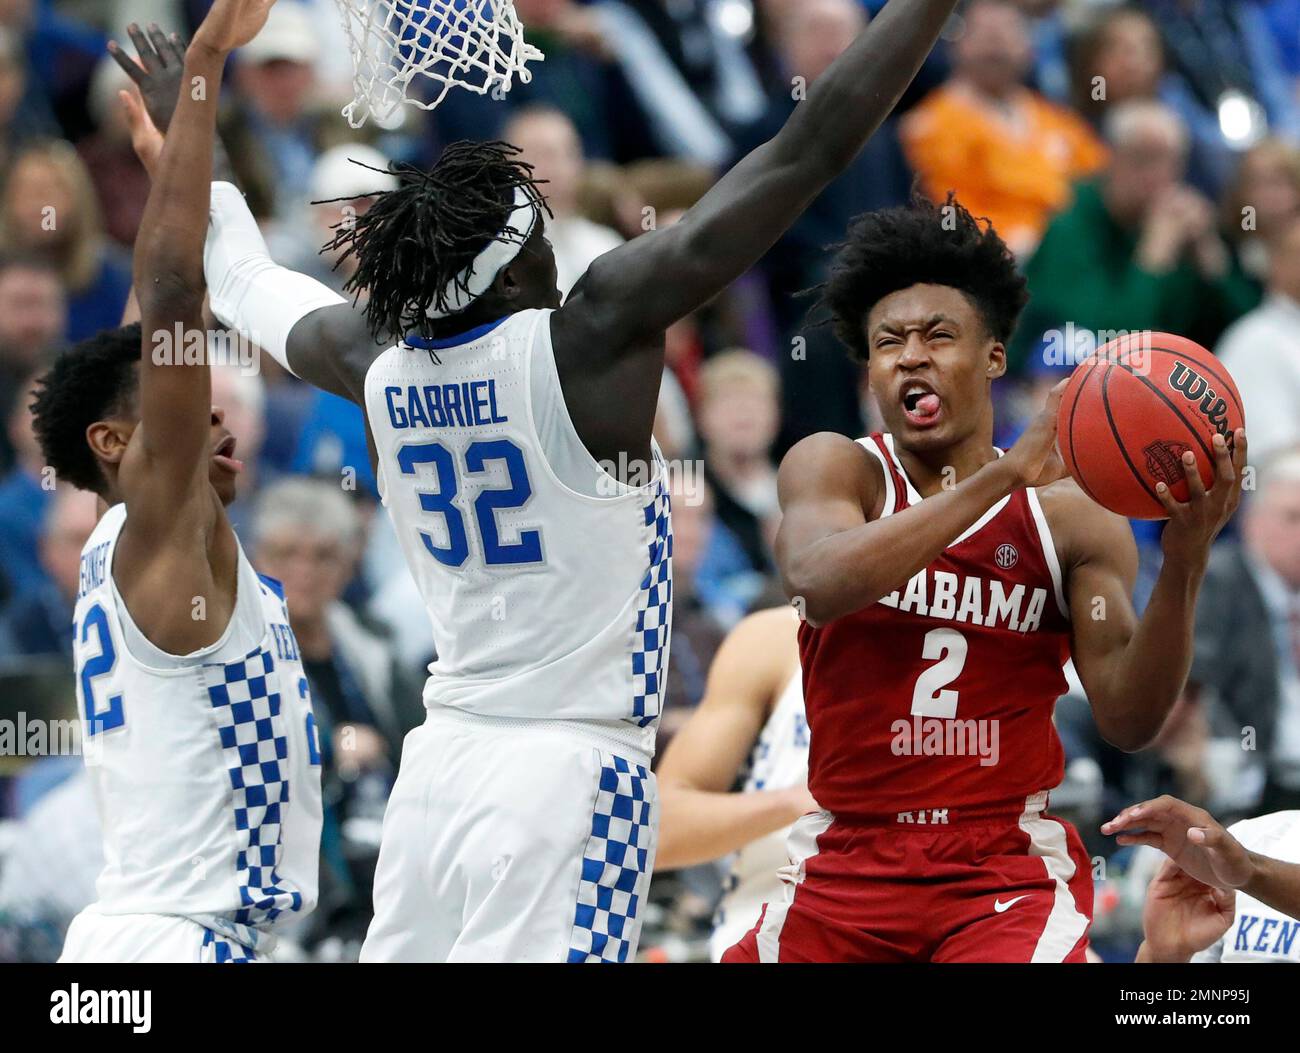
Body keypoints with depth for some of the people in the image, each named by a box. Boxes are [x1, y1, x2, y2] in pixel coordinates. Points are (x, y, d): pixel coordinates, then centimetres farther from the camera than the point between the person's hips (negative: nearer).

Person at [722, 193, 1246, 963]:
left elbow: (1127, 720, -7)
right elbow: (820, 580, -24)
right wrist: (1004, 475, -30)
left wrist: (1184, 565, -23)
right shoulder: (831, 468, -1)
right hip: (848, 864, 1)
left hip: (1009, 871, -1)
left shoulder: (1073, 519, 0)